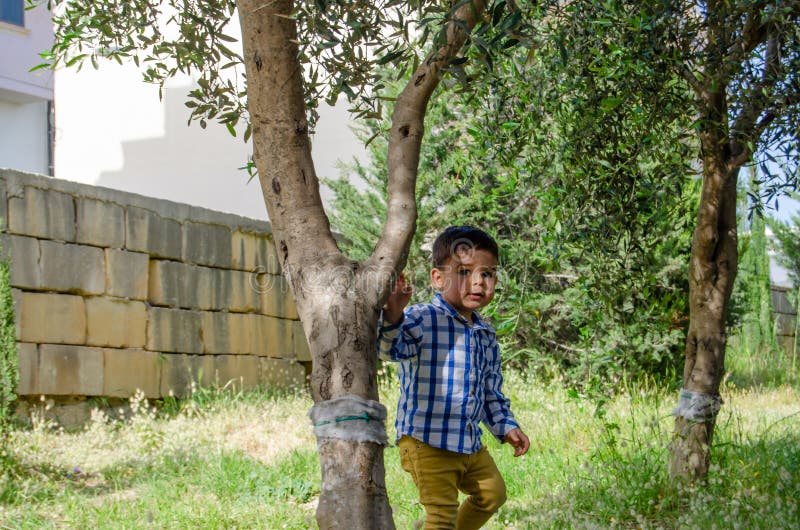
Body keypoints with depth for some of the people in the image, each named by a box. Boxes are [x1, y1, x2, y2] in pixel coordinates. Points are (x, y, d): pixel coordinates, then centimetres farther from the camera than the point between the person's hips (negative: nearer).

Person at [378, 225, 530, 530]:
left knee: (492, 494, 22)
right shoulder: (423, 320, -14)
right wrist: (392, 316, -50)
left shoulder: (486, 336, 10)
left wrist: (506, 426, 14)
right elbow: (388, 348, -32)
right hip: (427, 441, -8)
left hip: (471, 444, 8)